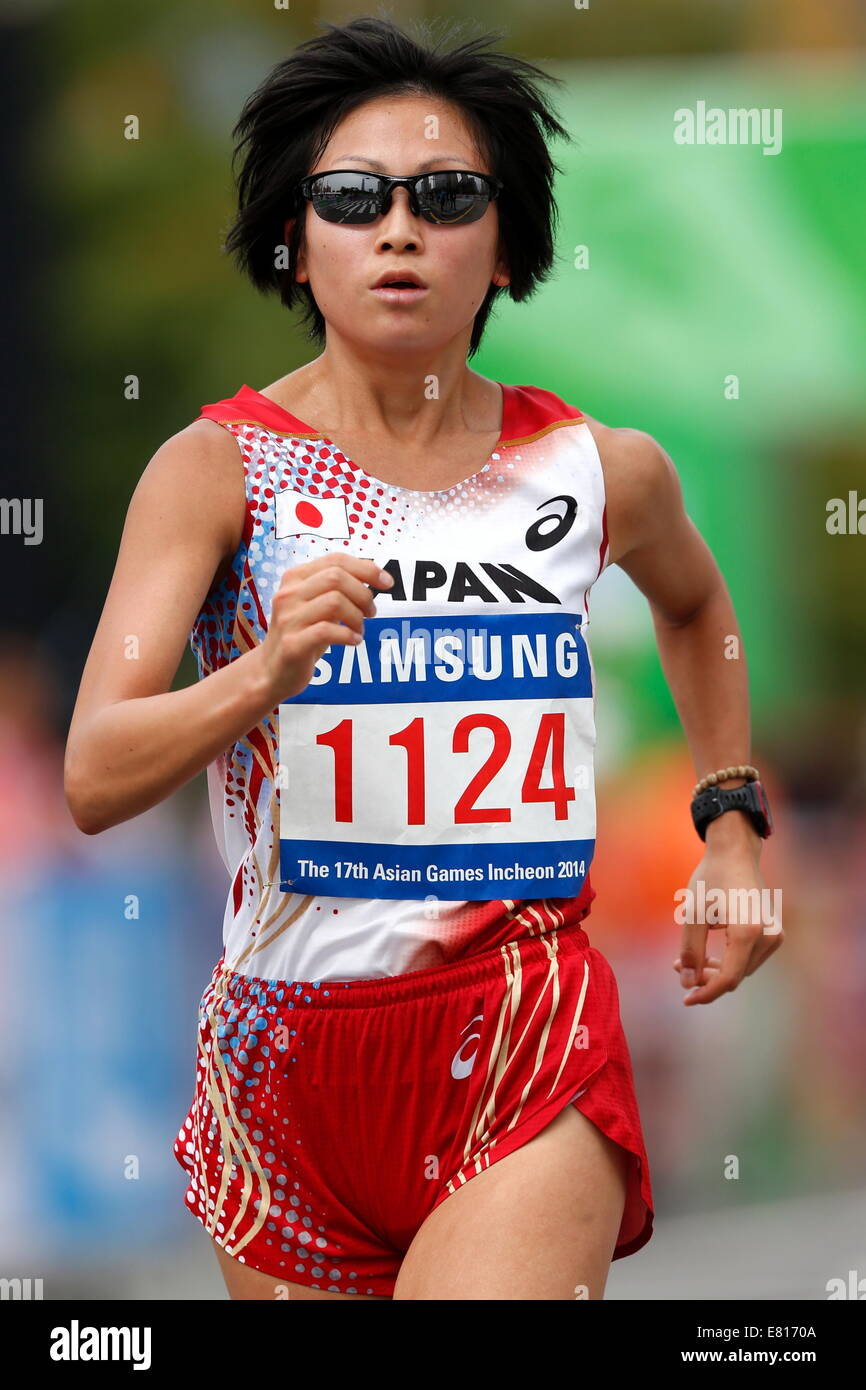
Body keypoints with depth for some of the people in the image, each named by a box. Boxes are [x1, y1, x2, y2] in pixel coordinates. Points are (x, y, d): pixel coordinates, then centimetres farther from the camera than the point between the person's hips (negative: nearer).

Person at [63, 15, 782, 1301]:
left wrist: (734, 825, 23)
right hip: (288, 1043, 1)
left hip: (528, 1043, 0)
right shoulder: (216, 469, -4)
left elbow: (694, 602, 30)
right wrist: (266, 673, -32)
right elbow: (94, 780, -16)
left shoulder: (604, 472, 4)